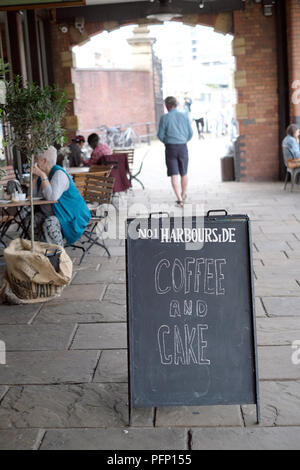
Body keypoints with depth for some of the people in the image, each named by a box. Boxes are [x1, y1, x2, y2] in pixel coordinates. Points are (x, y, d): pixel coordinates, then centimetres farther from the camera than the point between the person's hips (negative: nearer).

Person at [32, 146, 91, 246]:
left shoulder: (59, 174, -19)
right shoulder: (43, 173, 6)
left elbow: (52, 197, -34)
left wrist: (42, 175, -27)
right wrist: (35, 177, -5)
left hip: (71, 215, -8)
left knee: (50, 223, -32)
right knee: (33, 219, -12)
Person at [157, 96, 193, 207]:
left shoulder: (164, 118, -5)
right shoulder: (184, 116, 2)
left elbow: (160, 135, -4)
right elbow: (190, 133, 5)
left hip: (170, 148, -2)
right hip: (183, 147, 3)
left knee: (174, 175, -2)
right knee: (183, 173, 18)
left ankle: (179, 199, -13)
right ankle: (183, 195, 34)